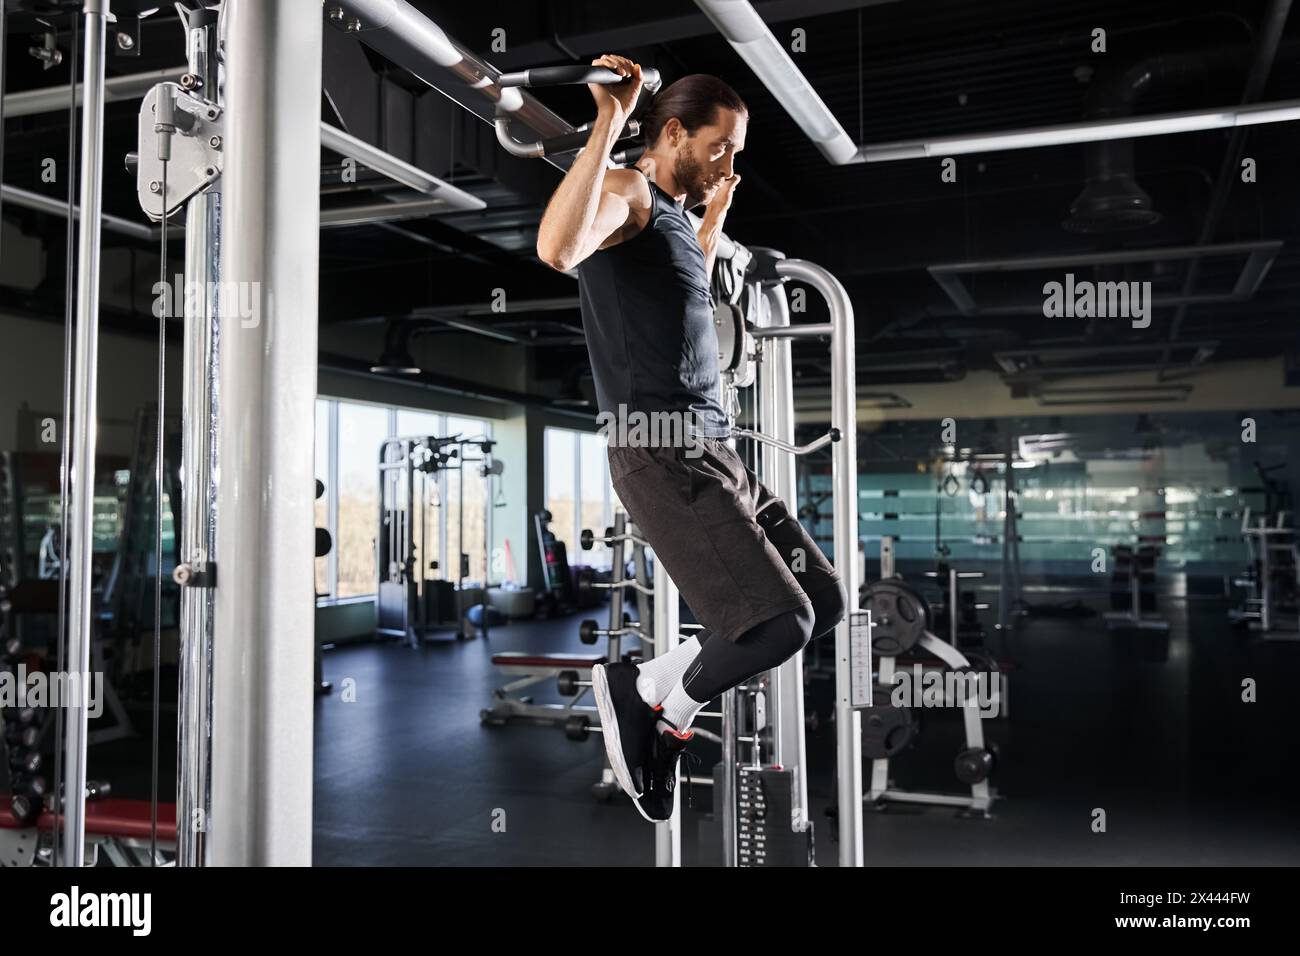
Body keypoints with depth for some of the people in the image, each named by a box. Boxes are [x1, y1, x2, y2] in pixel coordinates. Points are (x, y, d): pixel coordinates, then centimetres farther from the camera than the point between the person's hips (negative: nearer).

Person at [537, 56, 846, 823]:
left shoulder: (672, 212, 22)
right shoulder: (625, 192, -5)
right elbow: (558, 248, -29)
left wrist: (720, 204, 42)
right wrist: (609, 122, -26)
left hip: (717, 451, 10)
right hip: (662, 455, -10)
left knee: (825, 602, 11)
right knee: (779, 624, -21)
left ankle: (657, 694, 17)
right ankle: (652, 694, 7)